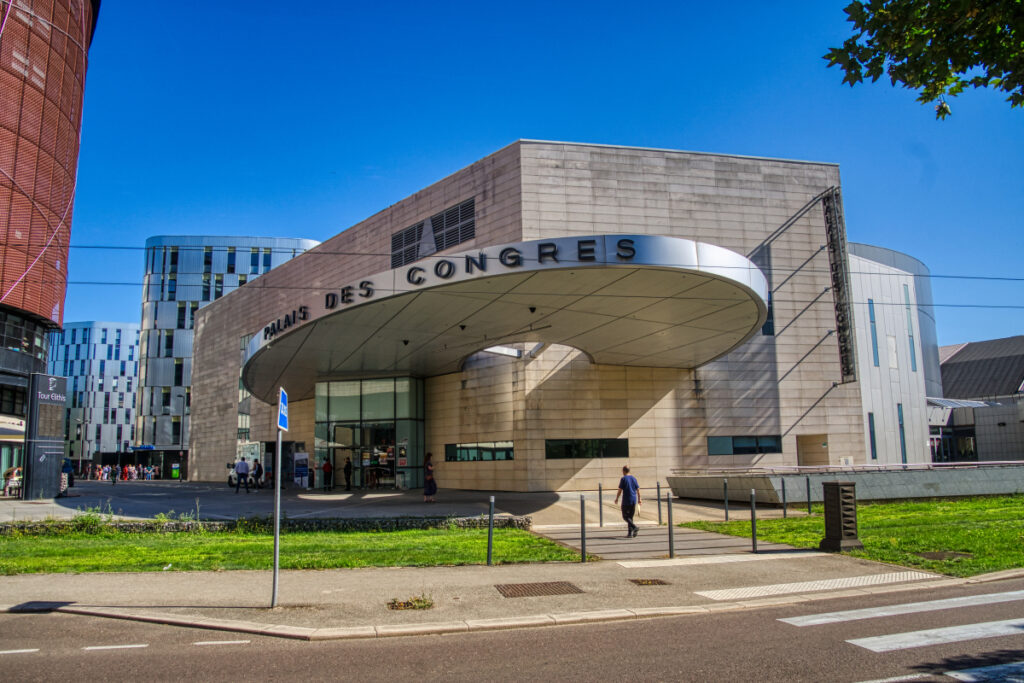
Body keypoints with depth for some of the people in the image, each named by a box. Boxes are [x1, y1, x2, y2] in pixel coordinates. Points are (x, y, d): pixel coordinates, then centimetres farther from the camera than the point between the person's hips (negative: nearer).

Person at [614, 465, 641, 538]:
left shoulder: (623, 479, -8)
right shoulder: (634, 478, 9)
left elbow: (620, 490, -9)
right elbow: (638, 490, 10)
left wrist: (616, 499, 3)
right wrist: (639, 499, 18)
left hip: (626, 501, -6)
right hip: (634, 500, 6)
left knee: (625, 516, 1)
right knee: (630, 517, 12)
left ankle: (635, 527, -20)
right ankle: (630, 533, 10)